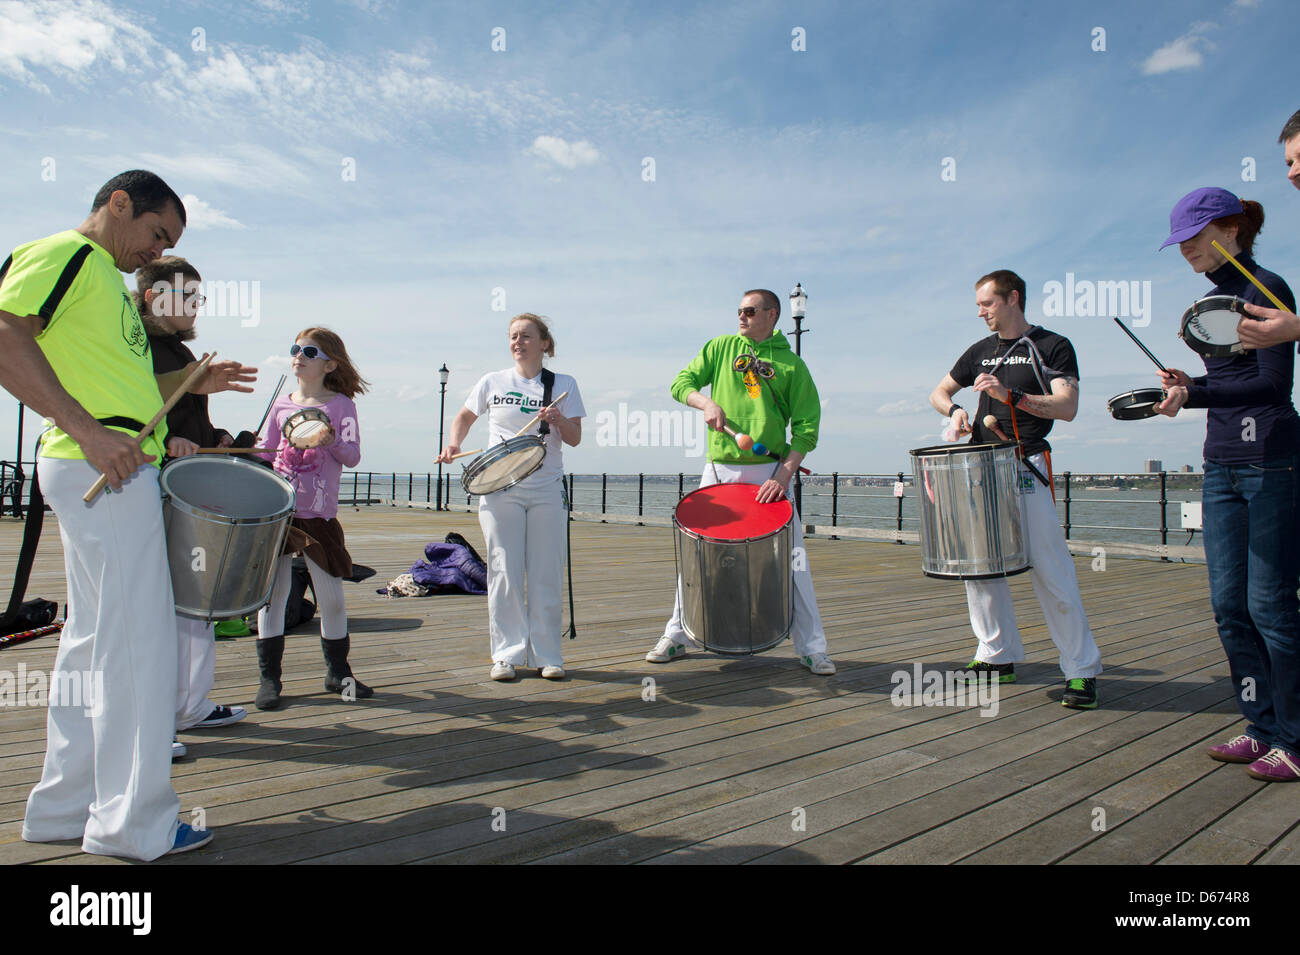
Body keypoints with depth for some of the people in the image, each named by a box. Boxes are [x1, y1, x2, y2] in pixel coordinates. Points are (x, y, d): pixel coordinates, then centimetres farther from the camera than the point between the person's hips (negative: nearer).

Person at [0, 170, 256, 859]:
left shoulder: (106, 280, 24)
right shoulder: (63, 253, -5)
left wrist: (191, 382, 15)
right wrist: (89, 431, -25)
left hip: (113, 468, 10)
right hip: (101, 469, -10)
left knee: (96, 639, 14)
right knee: (138, 641, -6)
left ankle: (63, 808, 24)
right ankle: (132, 823, 3)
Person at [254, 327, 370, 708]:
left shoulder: (340, 404, 0)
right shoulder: (282, 404, 10)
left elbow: (352, 456, -8)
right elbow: (266, 455, 17)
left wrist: (332, 441, -26)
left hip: (320, 517, -2)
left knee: (332, 597, 4)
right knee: (272, 595, 3)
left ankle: (338, 671, 21)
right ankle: (269, 677, 14)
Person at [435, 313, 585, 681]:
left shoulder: (564, 385, 5)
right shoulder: (492, 383, 6)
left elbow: (575, 439, 2)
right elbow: (464, 416, 20)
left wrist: (558, 420, -18)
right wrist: (453, 443, 1)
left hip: (547, 491, 0)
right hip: (500, 490, 0)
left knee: (546, 575, 1)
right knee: (505, 572, 0)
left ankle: (547, 655, 12)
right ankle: (507, 654, 11)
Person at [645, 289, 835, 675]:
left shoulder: (792, 365, 3)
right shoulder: (721, 347, 11)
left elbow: (806, 426, -2)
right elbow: (681, 382, 8)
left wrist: (785, 474, -14)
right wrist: (706, 402, -13)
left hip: (769, 473, -2)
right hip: (718, 470, 2)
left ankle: (812, 648, 10)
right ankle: (677, 636, 20)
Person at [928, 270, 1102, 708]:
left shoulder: (1053, 347, 2)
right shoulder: (980, 351, 18)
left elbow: (1066, 407, -11)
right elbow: (938, 392, 24)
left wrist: (1011, 396, -23)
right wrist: (956, 410, 2)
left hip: (1026, 466, -6)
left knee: (1050, 569, -8)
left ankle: (1082, 669, 1)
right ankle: (999, 656, 19)